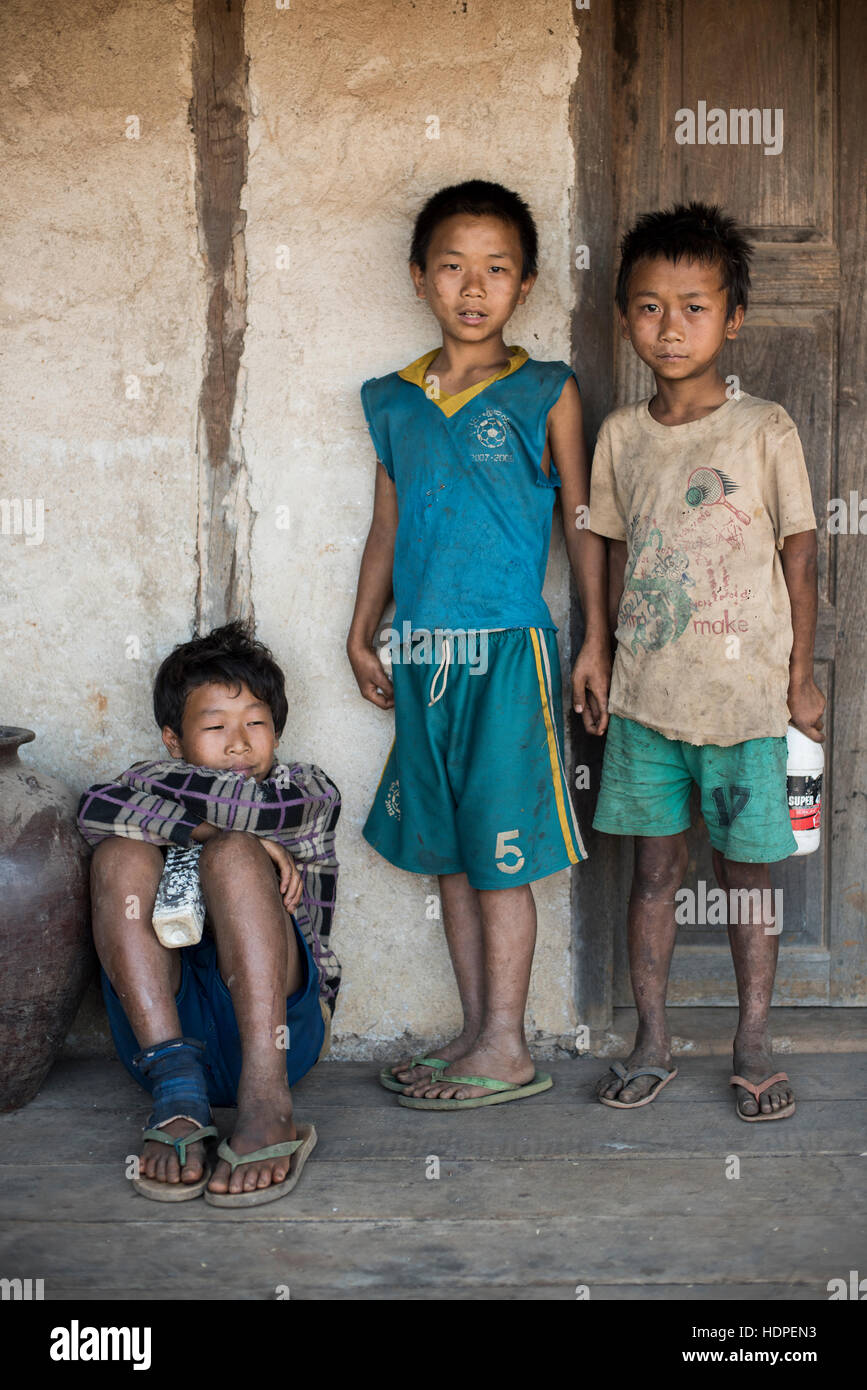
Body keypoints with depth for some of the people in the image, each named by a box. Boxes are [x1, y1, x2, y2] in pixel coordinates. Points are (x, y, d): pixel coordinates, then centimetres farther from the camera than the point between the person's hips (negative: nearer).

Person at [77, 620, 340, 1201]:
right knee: (122, 855, -17)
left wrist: (153, 784, -2)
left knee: (233, 855, -23)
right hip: (163, 1020, 2)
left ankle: (266, 1101, -38)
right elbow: (96, 812, -10)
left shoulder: (309, 790, 10)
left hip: (276, 1017, -2)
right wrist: (210, 824, -15)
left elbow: (263, 809, -16)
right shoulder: (150, 782, 16)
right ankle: (178, 1095, -34)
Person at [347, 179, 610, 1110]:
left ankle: (505, 1049, 11)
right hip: (423, 652, 5)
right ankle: (476, 1033, 22)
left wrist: (594, 643, 0)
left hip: (509, 650, -5)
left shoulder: (545, 395, -1)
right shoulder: (393, 402, 10)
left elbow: (581, 523, 2)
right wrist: (362, 634, 15)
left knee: (500, 855, -1)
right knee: (446, 852, 10)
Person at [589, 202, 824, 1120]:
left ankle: (753, 1046, 21)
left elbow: (797, 553, 0)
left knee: (746, 868, 6)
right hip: (644, 692, 3)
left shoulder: (765, 430, -4)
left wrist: (801, 676, -1)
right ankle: (650, 1043, 21)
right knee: (654, 864, 9)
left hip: (744, 693, -3)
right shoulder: (620, 435, 6)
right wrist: (610, 665, 10)